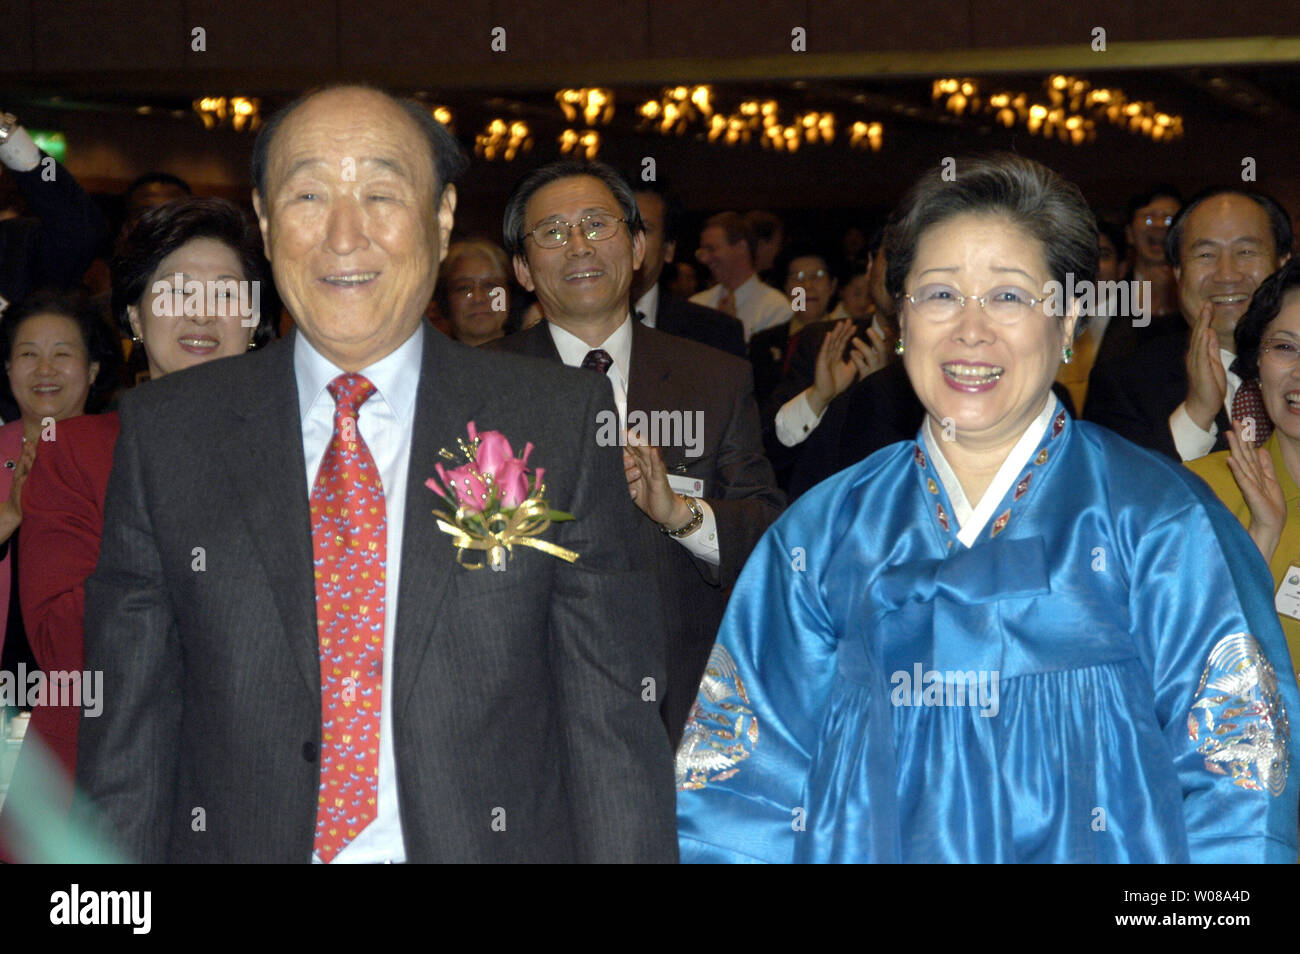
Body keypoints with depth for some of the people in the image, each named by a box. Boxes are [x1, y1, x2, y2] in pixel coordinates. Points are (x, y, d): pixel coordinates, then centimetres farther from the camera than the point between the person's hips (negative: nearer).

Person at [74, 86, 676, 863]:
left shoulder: (559, 423, -3)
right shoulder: (165, 433, 1)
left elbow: (613, 718, -4)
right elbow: (127, 730, 1)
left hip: (492, 840, -1)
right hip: (240, 839, 1)